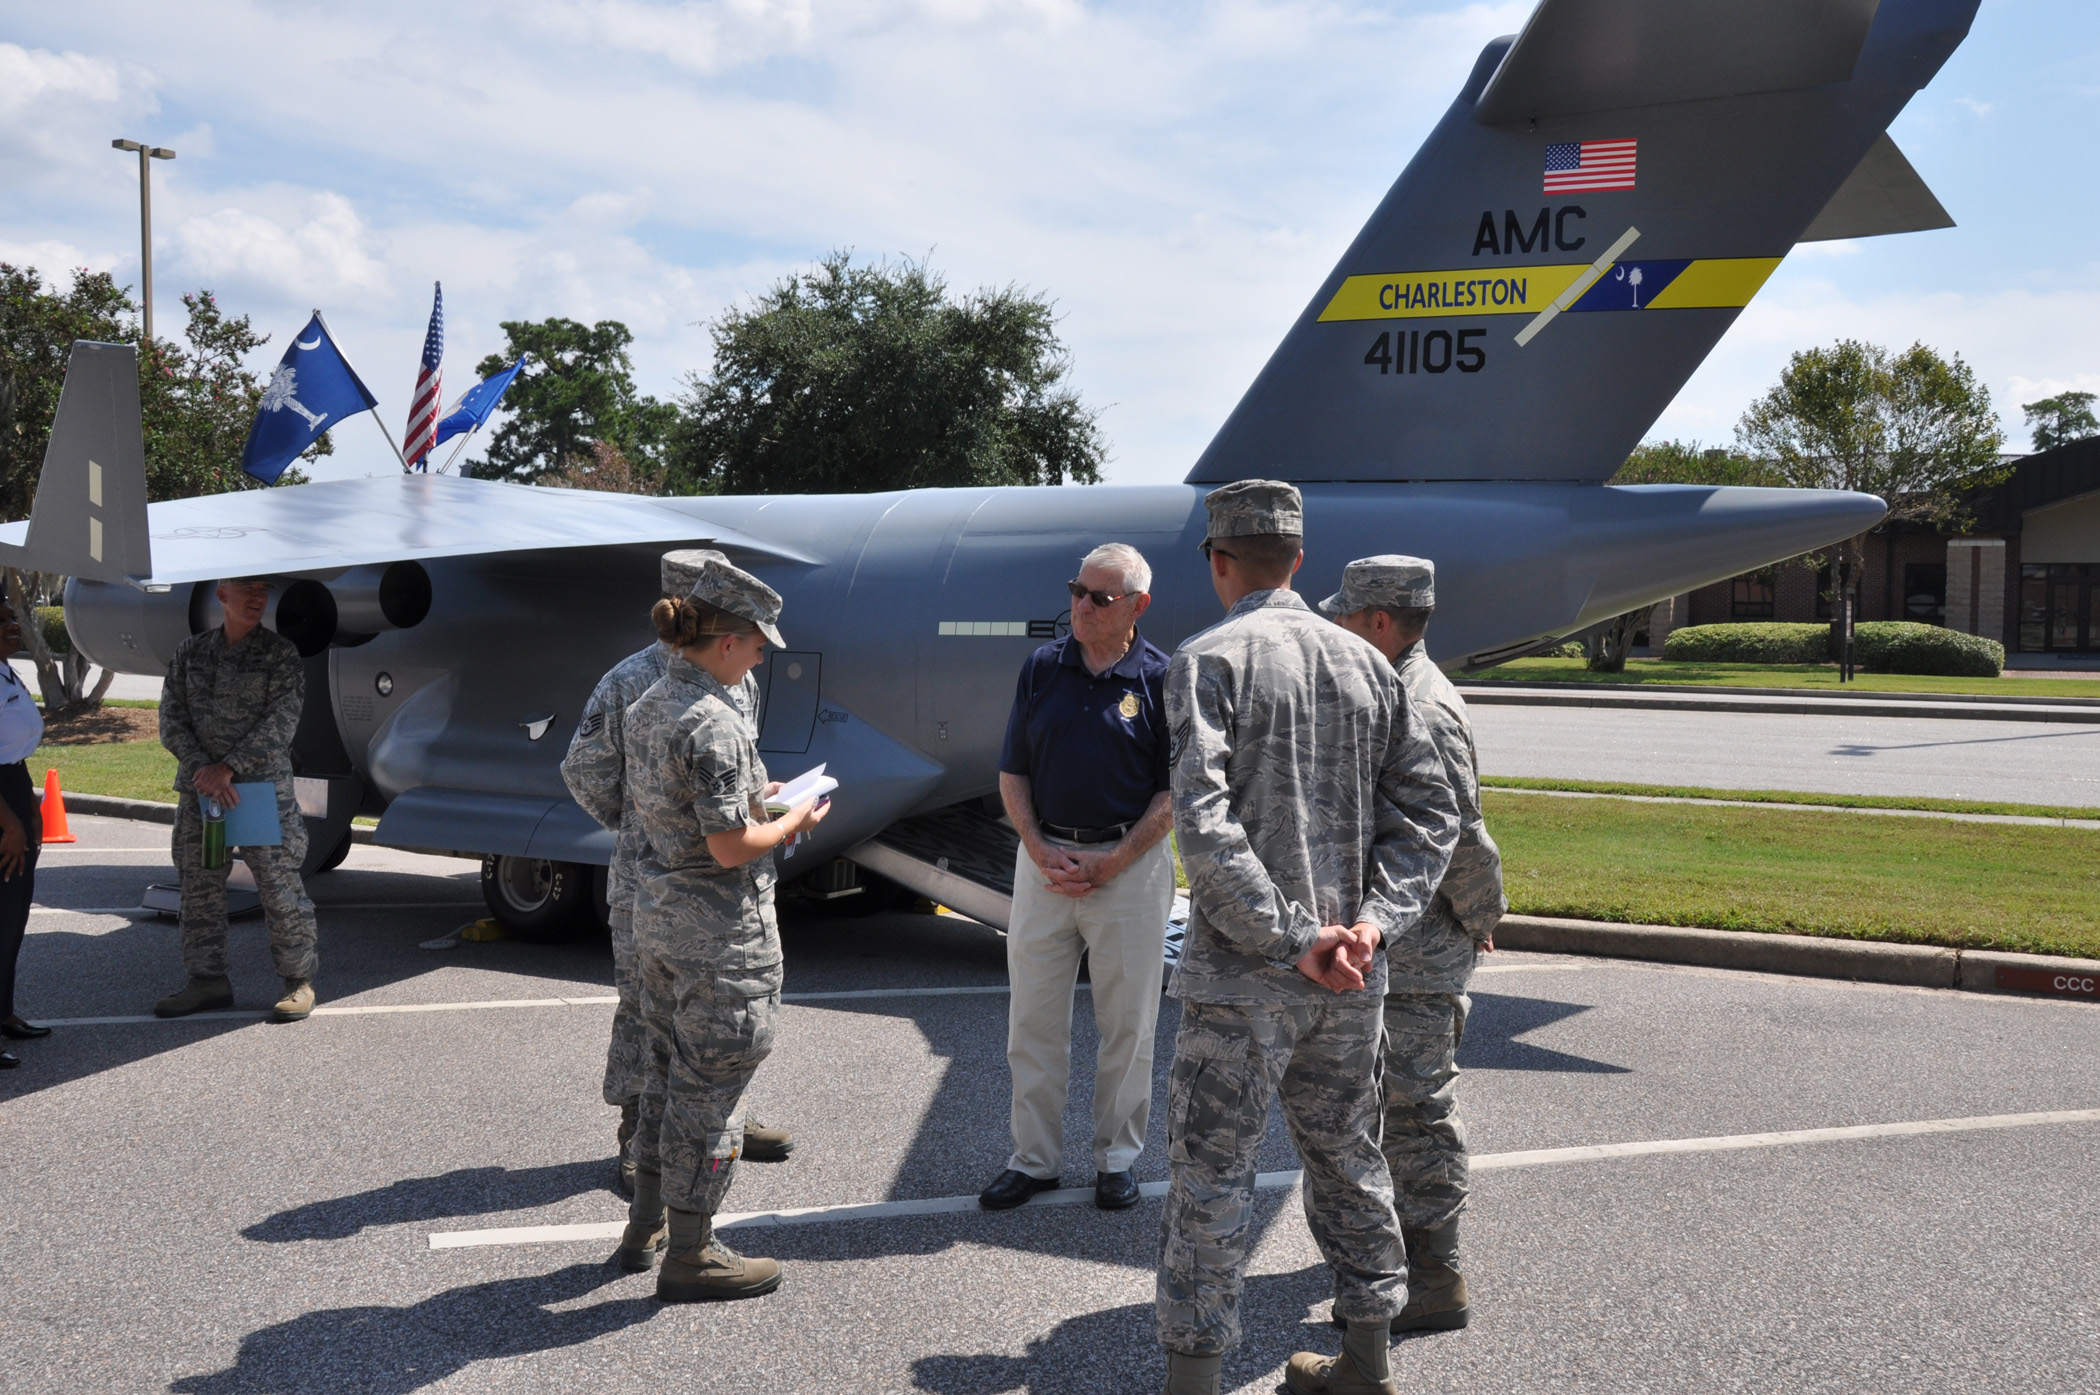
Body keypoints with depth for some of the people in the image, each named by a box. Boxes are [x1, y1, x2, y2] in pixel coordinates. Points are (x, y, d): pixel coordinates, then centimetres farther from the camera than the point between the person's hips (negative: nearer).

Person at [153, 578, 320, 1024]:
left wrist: (228, 767, -14)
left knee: (279, 887, -4)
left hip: (264, 786, -4)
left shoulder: (280, 654, 0)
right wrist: (202, 771, -9)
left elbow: (280, 723, -8)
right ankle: (208, 981, 20)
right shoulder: (189, 652, 10)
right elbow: (172, 721, 5)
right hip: (199, 789, 4)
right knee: (199, 887, 9)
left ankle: (299, 980, 7)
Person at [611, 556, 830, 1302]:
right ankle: (689, 1255, 15)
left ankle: (644, 1228, 34)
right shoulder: (713, 723, -23)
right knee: (709, 1081, 3)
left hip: (655, 911, 9)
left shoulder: (647, 705, 6)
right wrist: (795, 821, -7)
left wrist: (754, 793, 14)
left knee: (667, 1069, 21)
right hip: (719, 930, -9)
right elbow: (731, 847, -24)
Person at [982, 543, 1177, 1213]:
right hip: (1045, 859, 3)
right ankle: (1034, 1158, 20)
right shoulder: (1042, 667, 5)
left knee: (1127, 1022, 6)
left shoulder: (1161, 679, -4)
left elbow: (1174, 792, -4)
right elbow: (1012, 774, 8)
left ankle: (1116, 1158, 22)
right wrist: (1041, 852, -6)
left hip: (1129, 865, -3)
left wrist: (1108, 864, -11)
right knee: (1033, 1019, 7)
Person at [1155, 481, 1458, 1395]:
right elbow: (1429, 808, 5)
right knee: (1347, 1158, 18)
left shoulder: (1211, 660, -9)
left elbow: (1203, 823, -21)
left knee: (1210, 1178, 3)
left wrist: (1290, 938, -17)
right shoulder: (1367, 666, 7)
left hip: (1242, 977, -6)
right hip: (1350, 978, 6)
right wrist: (1372, 920, -2)